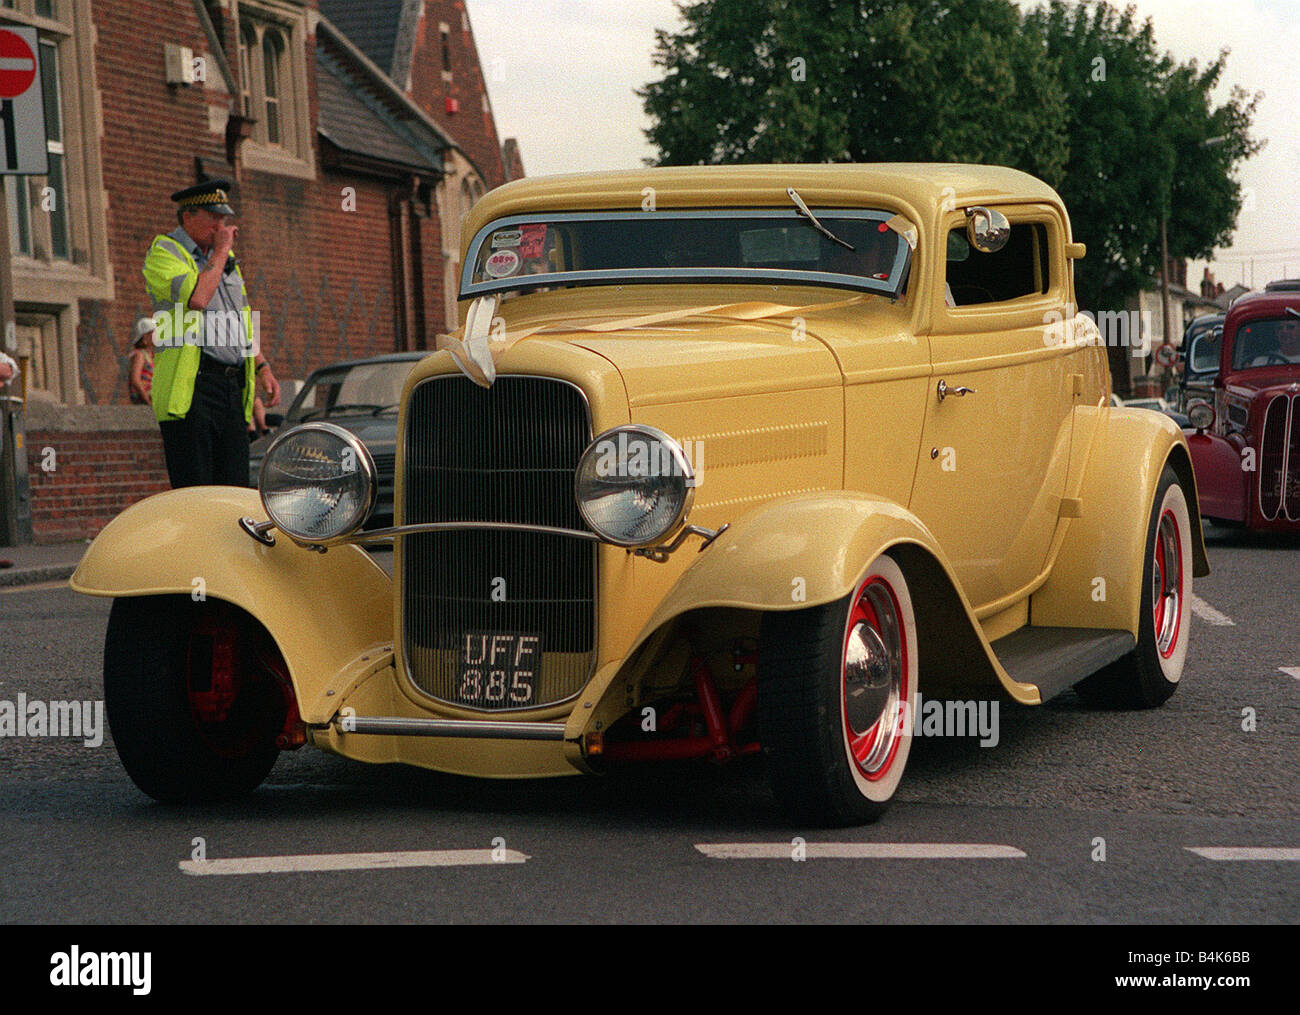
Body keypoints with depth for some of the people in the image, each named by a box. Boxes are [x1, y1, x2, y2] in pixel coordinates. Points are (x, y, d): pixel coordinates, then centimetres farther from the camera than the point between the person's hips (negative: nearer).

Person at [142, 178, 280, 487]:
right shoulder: (163, 253, -2)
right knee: (194, 497, -11)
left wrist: (262, 368, 16)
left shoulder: (225, 258, 23)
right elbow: (197, 297, -21)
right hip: (190, 388, -8)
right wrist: (221, 251, -8)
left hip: (234, 387, 8)